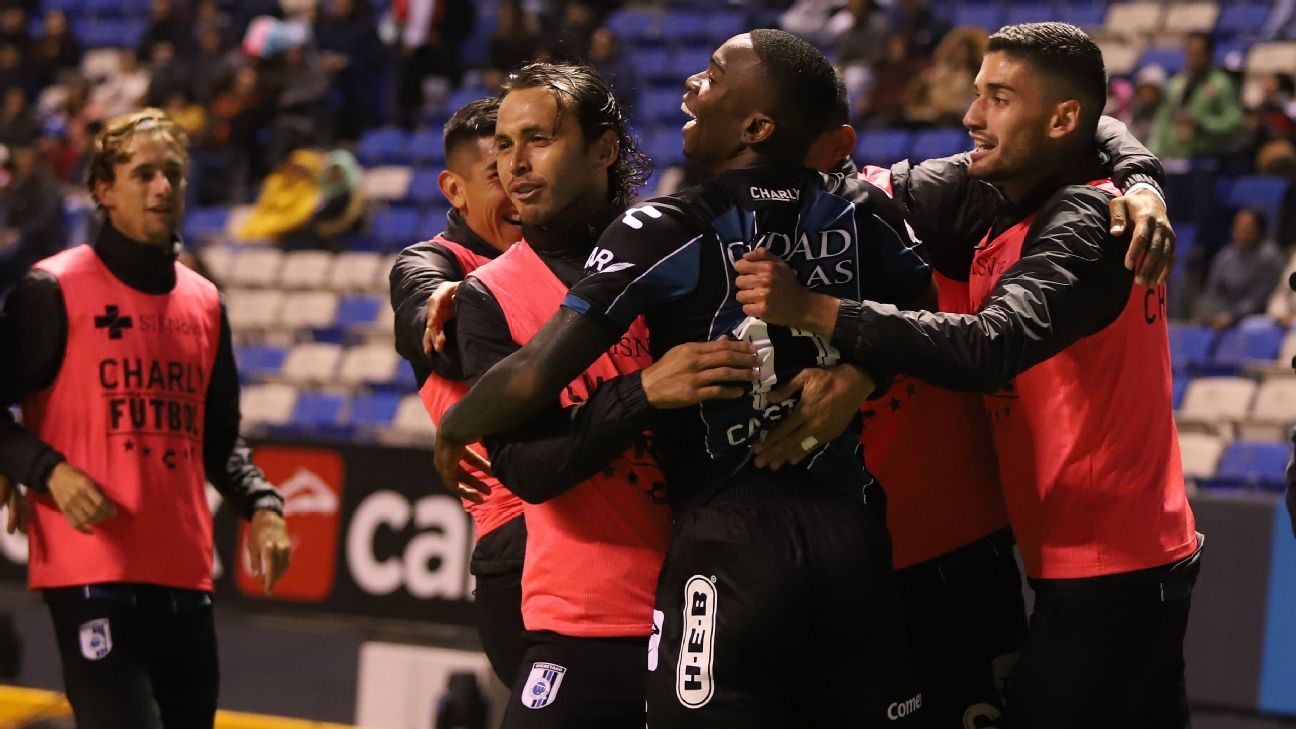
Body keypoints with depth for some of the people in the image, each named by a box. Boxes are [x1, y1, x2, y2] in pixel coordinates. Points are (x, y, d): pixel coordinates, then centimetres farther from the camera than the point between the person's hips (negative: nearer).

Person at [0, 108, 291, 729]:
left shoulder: (203, 302, 16)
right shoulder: (54, 290, -3)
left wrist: (261, 506, 7)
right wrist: (50, 472, -18)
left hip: (186, 577, 7)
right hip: (91, 576, -7)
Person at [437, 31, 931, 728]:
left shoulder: (662, 232, -9)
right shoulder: (861, 211, 4)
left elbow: (534, 377, -13)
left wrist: (454, 430, 4)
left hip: (731, 545, -5)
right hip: (853, 537, 5)